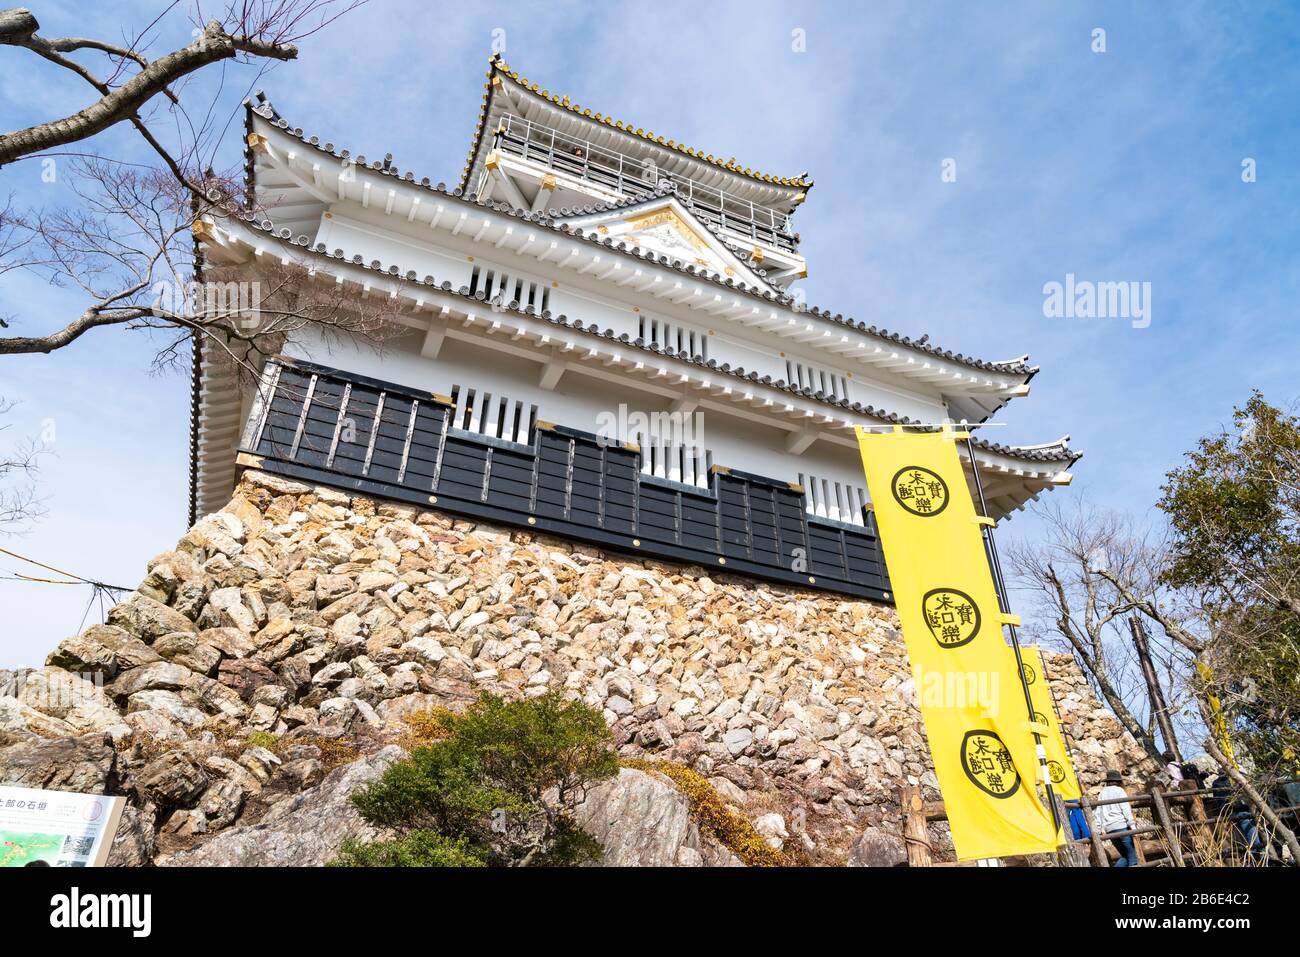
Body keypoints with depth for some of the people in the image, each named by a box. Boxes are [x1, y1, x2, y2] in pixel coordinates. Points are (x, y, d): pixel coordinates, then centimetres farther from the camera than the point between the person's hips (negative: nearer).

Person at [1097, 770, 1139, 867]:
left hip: (1109, 829, 6)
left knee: (1125, 856, 14)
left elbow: (1099, 813, 15)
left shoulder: (1102, 793, 19)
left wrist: (1100, 829, 15)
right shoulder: (1119, 790, 3)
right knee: (1132, 855, -3)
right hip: (1122, 825, -6)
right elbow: (1126, 810, -7)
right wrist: (1132, 826, -10)